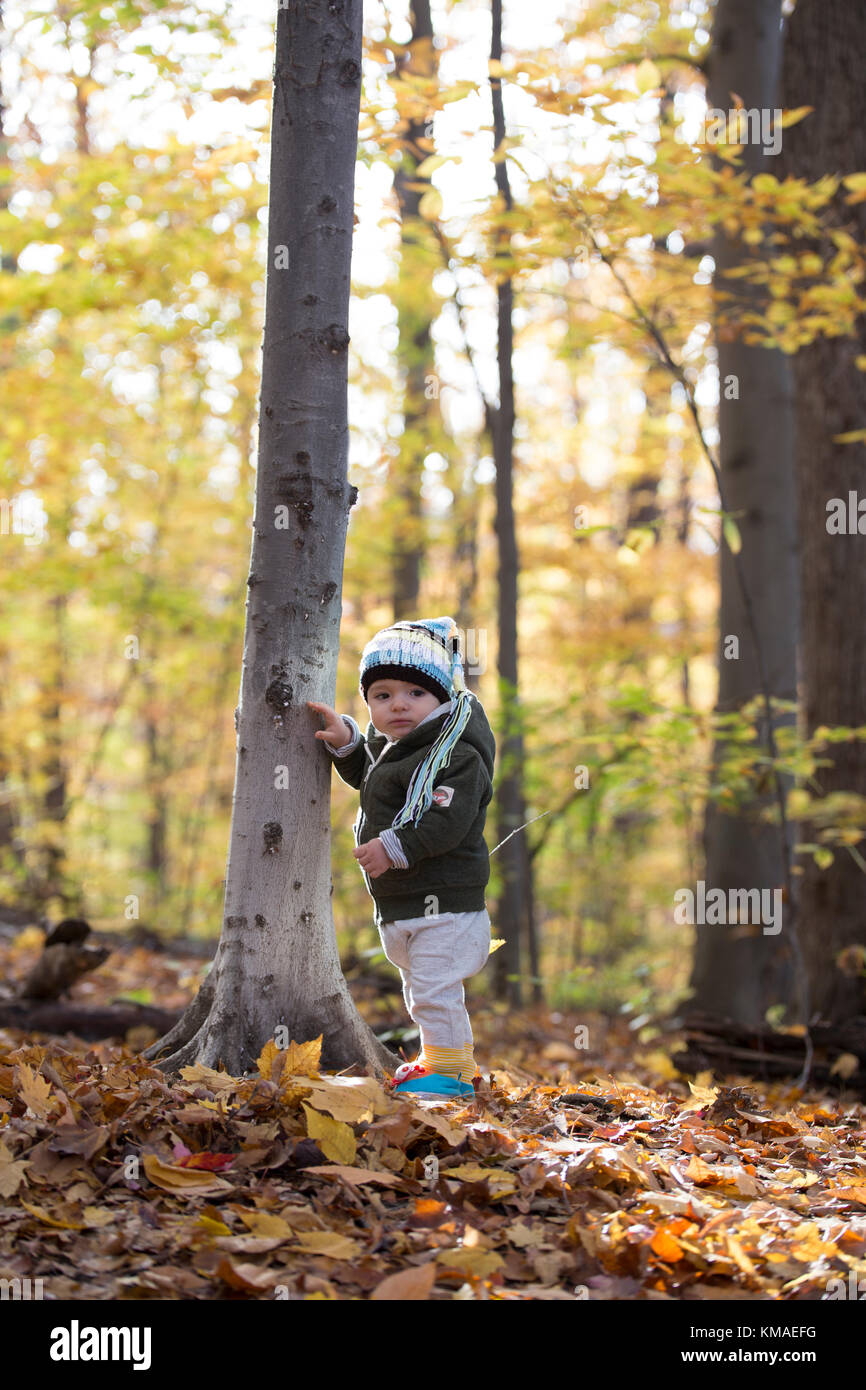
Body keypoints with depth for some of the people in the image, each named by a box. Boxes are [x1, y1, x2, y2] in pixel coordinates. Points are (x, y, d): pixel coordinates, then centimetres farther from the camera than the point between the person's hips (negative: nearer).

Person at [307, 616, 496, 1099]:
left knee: (435, 988, -10)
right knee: (419, 988, 20)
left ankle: (451, 1068, 2)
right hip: (399, 905, 10)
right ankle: (442, 1058, 33)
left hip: (444, 901, -10)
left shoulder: (456, 755, -17)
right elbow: (362, 774, 33)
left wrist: (395, 848, -27)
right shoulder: (388, 746, 13)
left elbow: (448, 822, -27)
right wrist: (345, 741, 15)